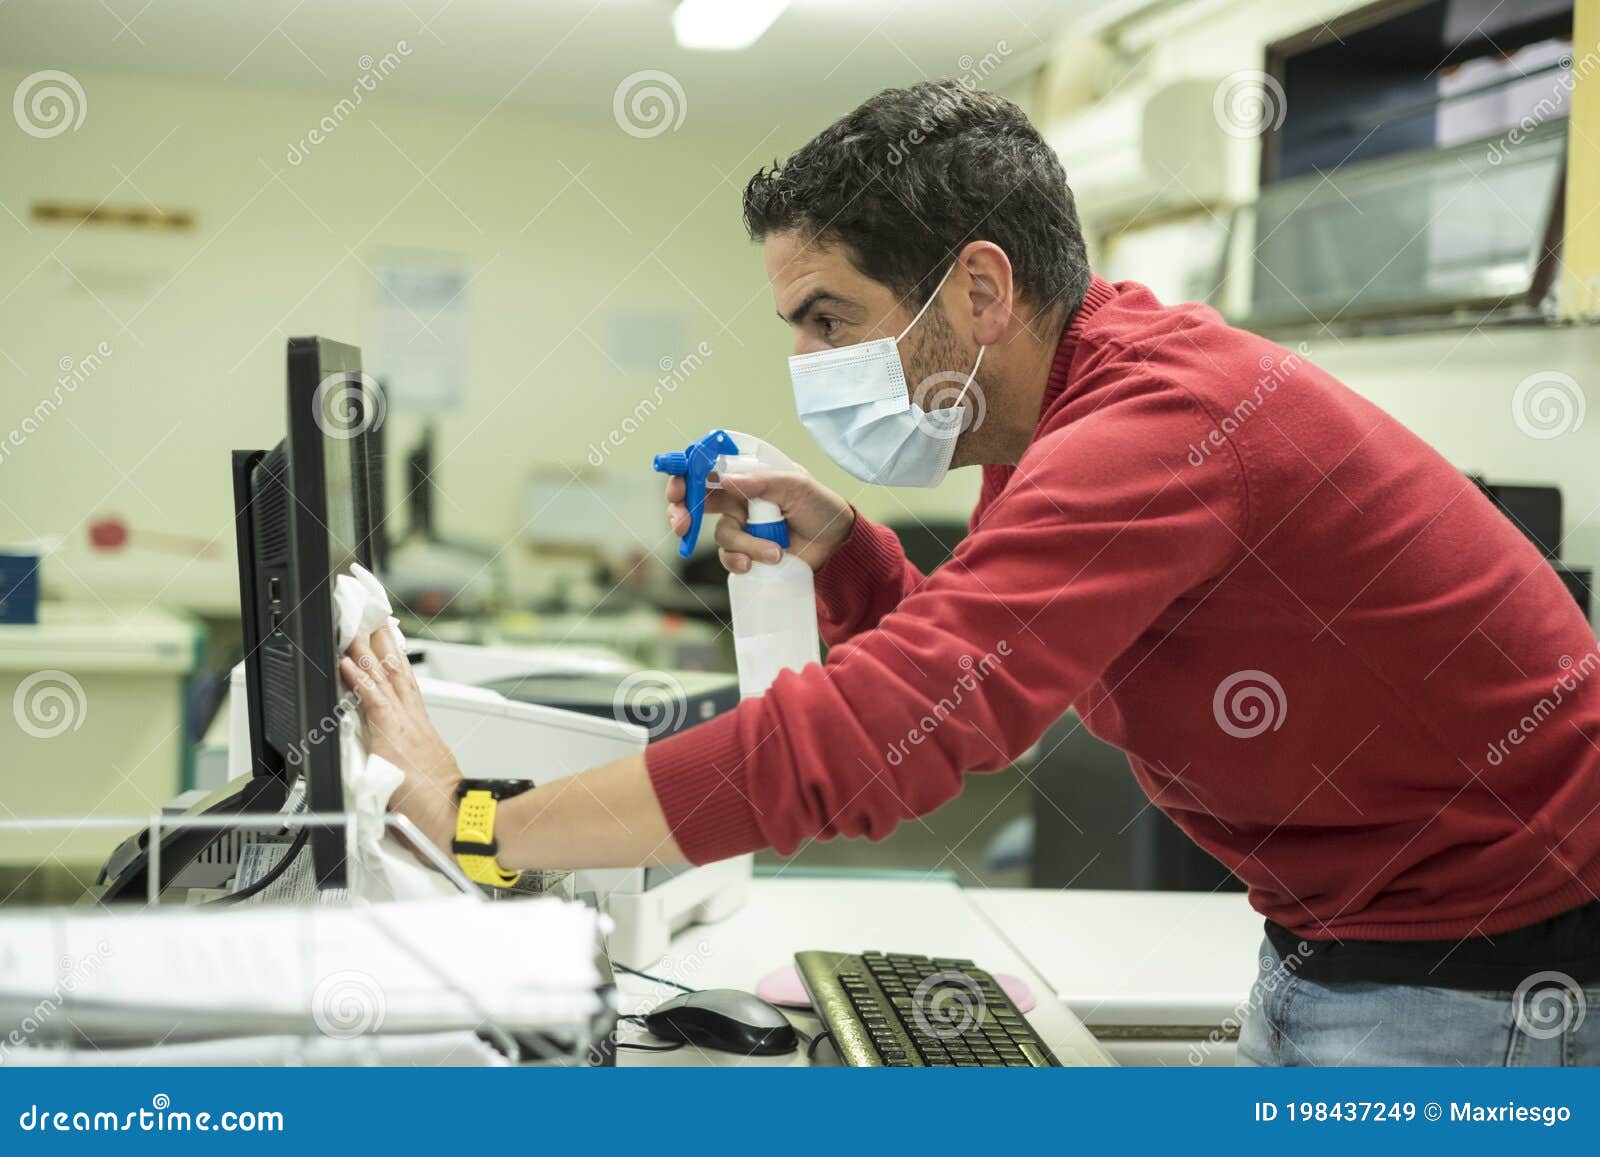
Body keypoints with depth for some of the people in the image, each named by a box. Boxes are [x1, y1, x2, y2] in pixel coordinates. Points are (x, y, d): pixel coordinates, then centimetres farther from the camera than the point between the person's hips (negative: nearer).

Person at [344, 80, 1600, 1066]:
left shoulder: (1158, 427, -28)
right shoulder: (1059, 422, 3)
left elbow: (861, 736, -35)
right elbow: (954, 675, 13)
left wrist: (474, 820, -27)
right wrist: (832, 545, -6)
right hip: (1335, 947, 8)